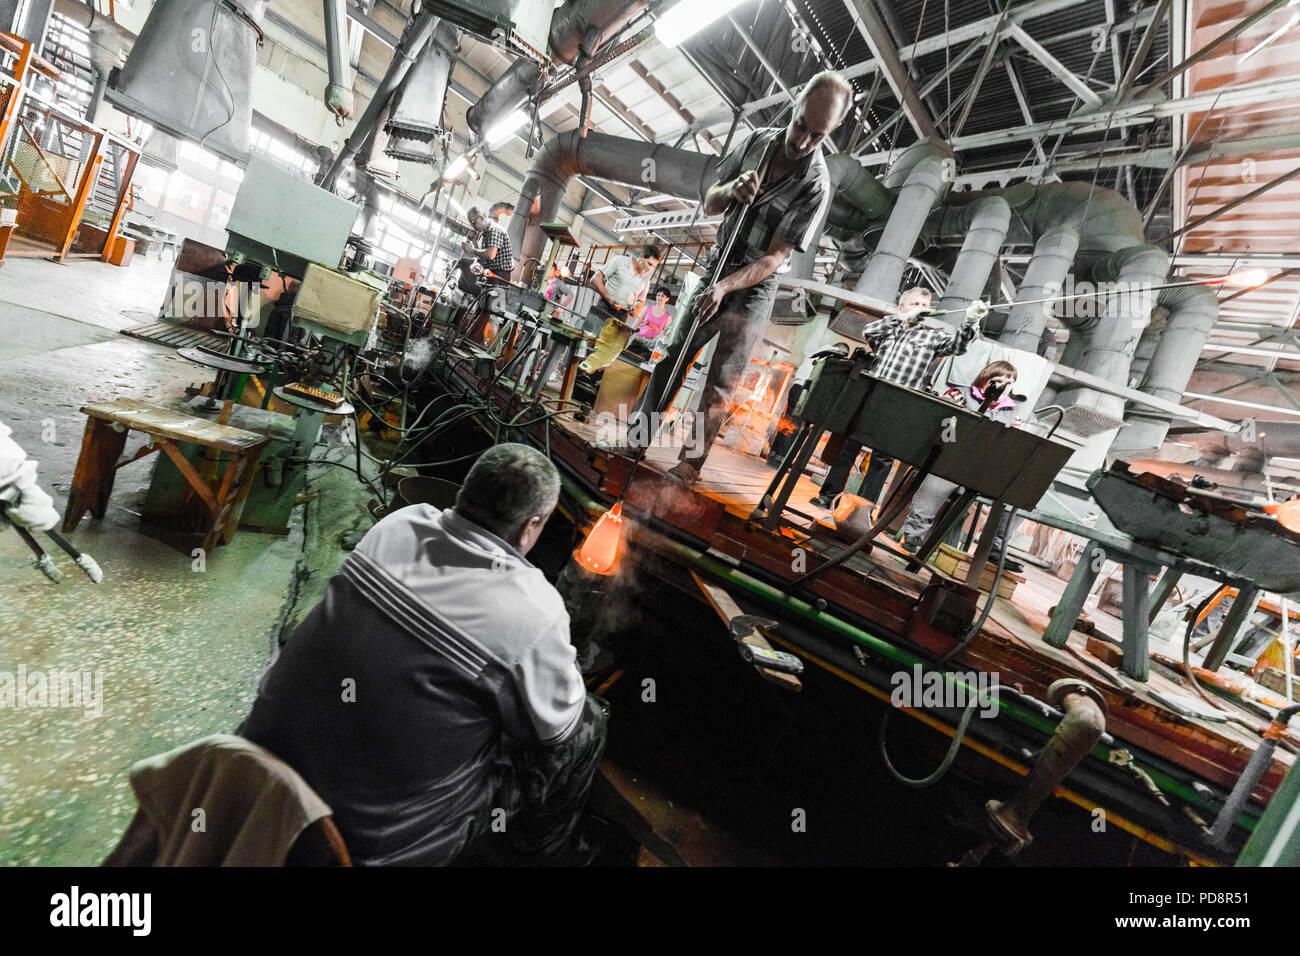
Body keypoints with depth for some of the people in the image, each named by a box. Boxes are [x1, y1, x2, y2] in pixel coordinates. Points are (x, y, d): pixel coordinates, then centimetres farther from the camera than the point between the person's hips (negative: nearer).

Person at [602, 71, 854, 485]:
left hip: (756, 285, -5)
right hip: (716, 265, 5)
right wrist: (730, 191, -18)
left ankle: (691, 462, 3)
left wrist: (724, 287, -33)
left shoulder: (815, 185, -16)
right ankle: (638, 437, 14)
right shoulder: (757, 141, -1)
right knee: (671, 352, 4)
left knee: (721, 381, -7)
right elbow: (709, 204, 4)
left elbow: (776, 257, -20)